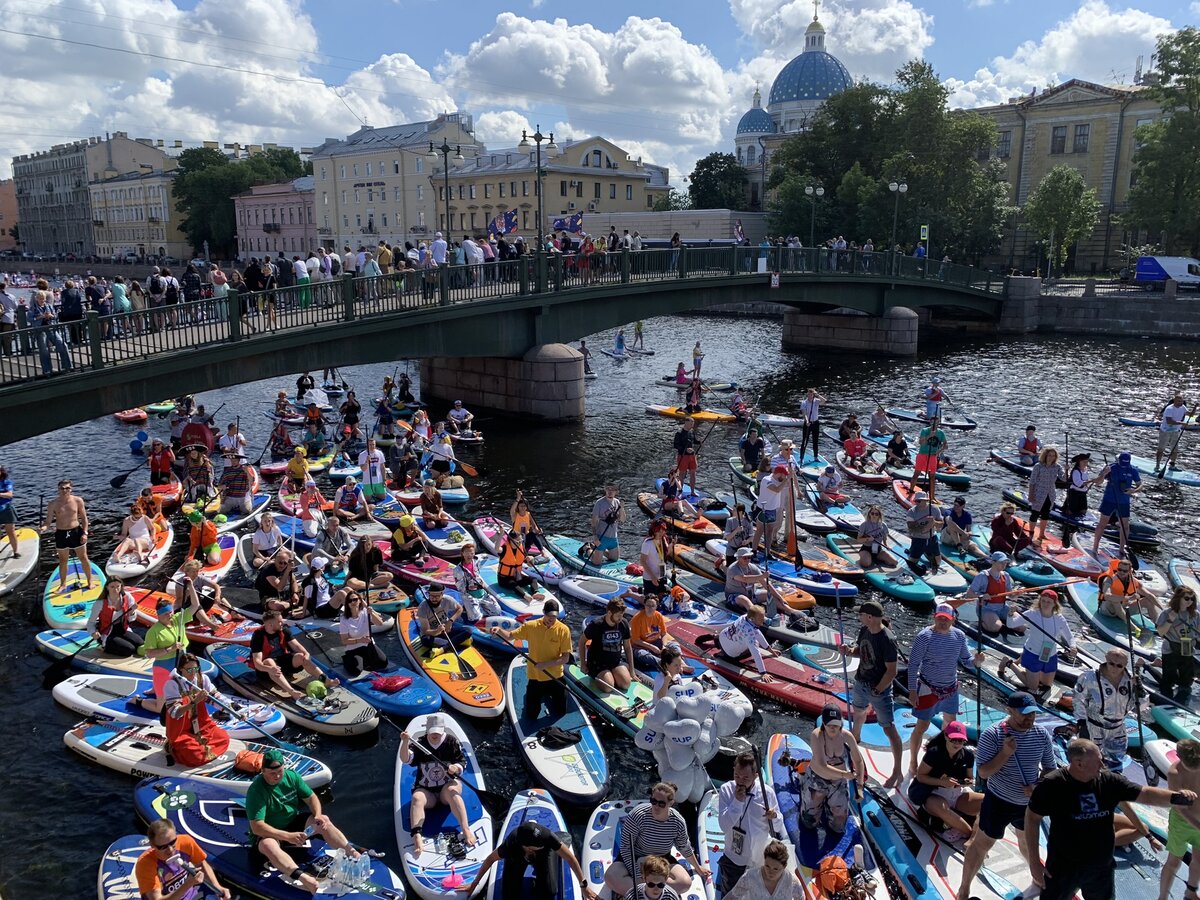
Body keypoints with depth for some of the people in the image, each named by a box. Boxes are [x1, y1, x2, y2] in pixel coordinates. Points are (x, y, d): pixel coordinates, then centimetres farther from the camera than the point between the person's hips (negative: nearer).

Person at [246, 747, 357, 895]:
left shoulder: (291, 776, -7)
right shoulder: (256, 790, -24)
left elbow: (311, 797, 1)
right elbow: (257, 827, -30)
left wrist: (317, 816, -20)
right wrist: (288, 836, -37)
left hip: (293, 823, 6)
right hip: (268, 833, -6)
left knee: (324, 821, -16)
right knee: (268, 845, -39)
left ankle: (352, 853, -25)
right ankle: (302, 877, -61)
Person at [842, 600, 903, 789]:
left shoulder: (887, 640, -28)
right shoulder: (864, 630, -5)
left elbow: (892, 671, -23)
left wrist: (877, 691, -20)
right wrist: (849, 651, -9)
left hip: (879, 689, -8)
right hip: (861, 682, 8)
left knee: (889, 729, 0)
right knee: (859, 711, 32)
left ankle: (897, 772, 8)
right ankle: (855, 738, 61)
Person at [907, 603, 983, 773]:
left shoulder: (959, 635, -6)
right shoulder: (925, 636, -21)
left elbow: (966, 660, 0)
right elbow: (913, 664, -16)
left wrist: (976, 661, -24)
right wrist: (912, 691, -17)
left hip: (951, 688, 6)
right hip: (929, 689, -6)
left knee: (950, 722, 24)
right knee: (922, 726, 1)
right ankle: (913, 763, 17)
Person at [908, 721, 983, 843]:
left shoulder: (968, 754, -3)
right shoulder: (934, 752, -16)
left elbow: (970, 777, 12)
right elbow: (920, 776, -11)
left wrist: (968, 782, -12)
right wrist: (942, 782, -25)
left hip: (959, 793, 5)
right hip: (935, 793, -5)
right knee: (940, 807, -40)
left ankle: (952, 821, -17)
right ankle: (971, 833, -18)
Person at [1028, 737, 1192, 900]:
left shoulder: (1109, 781, -9)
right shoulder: (1051, 785, -21)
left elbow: (1145, 794, -10)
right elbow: (1032, 817, -14)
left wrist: (1176, 797, -30)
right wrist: (1034, 860, -13)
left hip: (1101, 867, 5)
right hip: (1063, 867, -4)